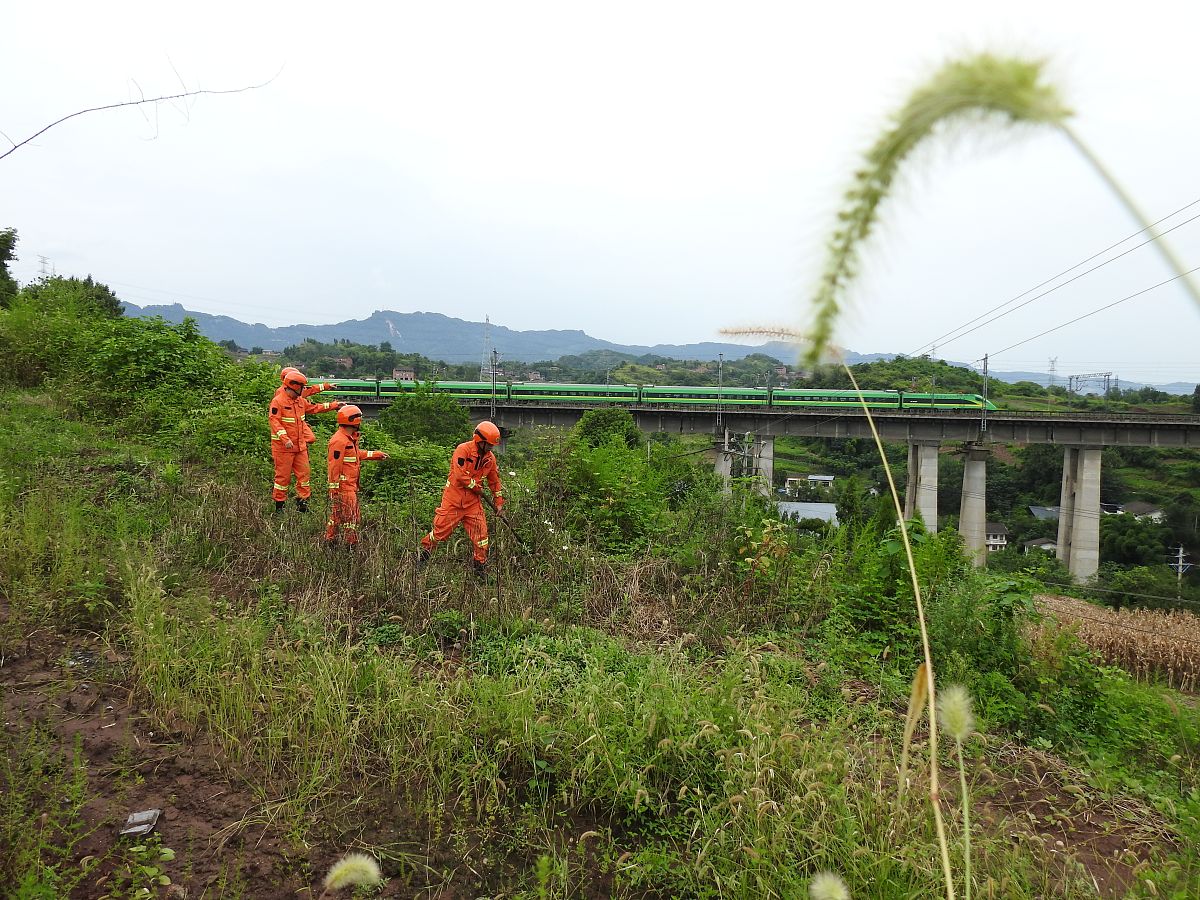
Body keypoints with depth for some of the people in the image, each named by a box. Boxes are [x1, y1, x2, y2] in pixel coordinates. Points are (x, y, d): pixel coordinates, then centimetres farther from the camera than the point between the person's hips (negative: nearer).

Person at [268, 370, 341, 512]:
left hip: (300, 445, 7)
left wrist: (333, 405, 23)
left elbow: (314, 408, 25)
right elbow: (274, 421, -19)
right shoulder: (278, 401, -13)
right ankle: (279, 504, 12)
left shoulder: (300, 401, 11)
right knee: (283, 475, 0)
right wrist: (285, 439, -28)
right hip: (283, 446, -7)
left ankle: (302, 502, 15)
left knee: (303, 473, 7)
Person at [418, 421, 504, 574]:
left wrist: (499, 501, 16)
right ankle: (423, 553, 25)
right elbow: (460, 475, -24)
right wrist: (476, 487, -13)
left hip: (473, 501, 5)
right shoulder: (463, 450, -16)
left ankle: (481, 566, 13)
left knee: (480, 533, 0)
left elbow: (494, 481, 16)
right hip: (454, 498, -5)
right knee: (441, 529, 3)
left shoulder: (490, 458, 4)